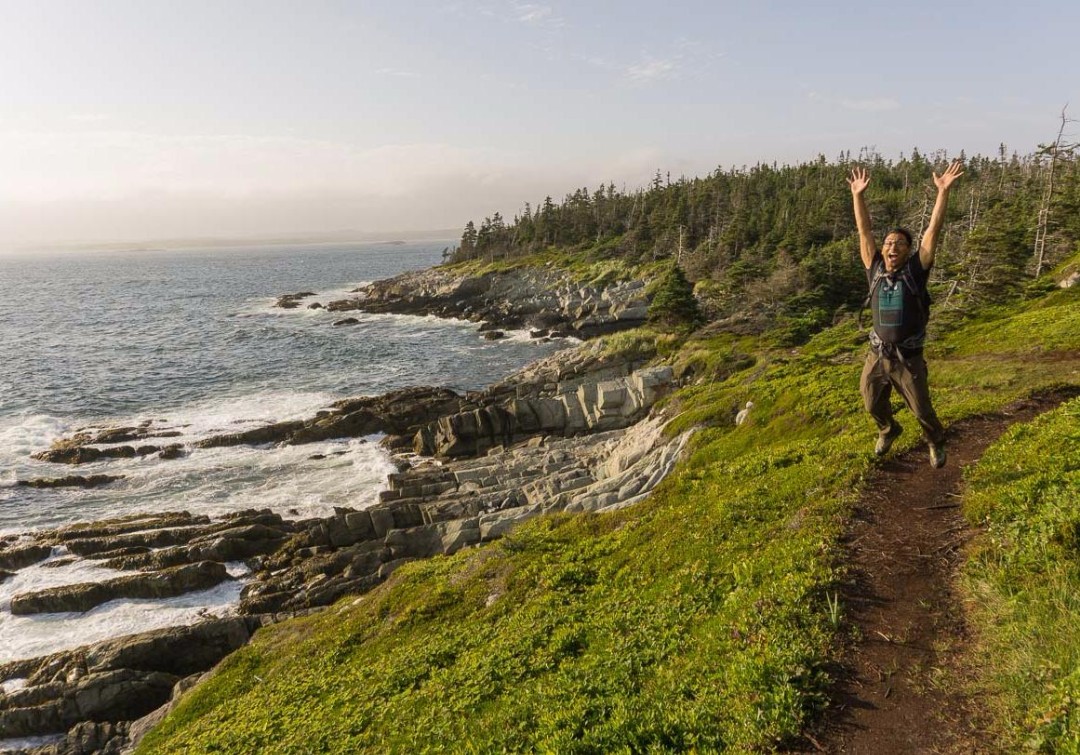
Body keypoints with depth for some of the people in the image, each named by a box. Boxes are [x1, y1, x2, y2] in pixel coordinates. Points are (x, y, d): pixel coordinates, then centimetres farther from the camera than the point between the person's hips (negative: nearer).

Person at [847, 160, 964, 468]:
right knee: (874, 405, 17)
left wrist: (943, 191, -18)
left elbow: (933, 230, -13)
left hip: (908, 358, -3)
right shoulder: (876, 270, -1)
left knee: (922, 410, 10)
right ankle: (889, 431, 50)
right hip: (877, 356, 3)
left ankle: (936, 443, 40)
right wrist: (858, 196, -6)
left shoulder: (915, 270, -7)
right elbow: (864, 231, -2)